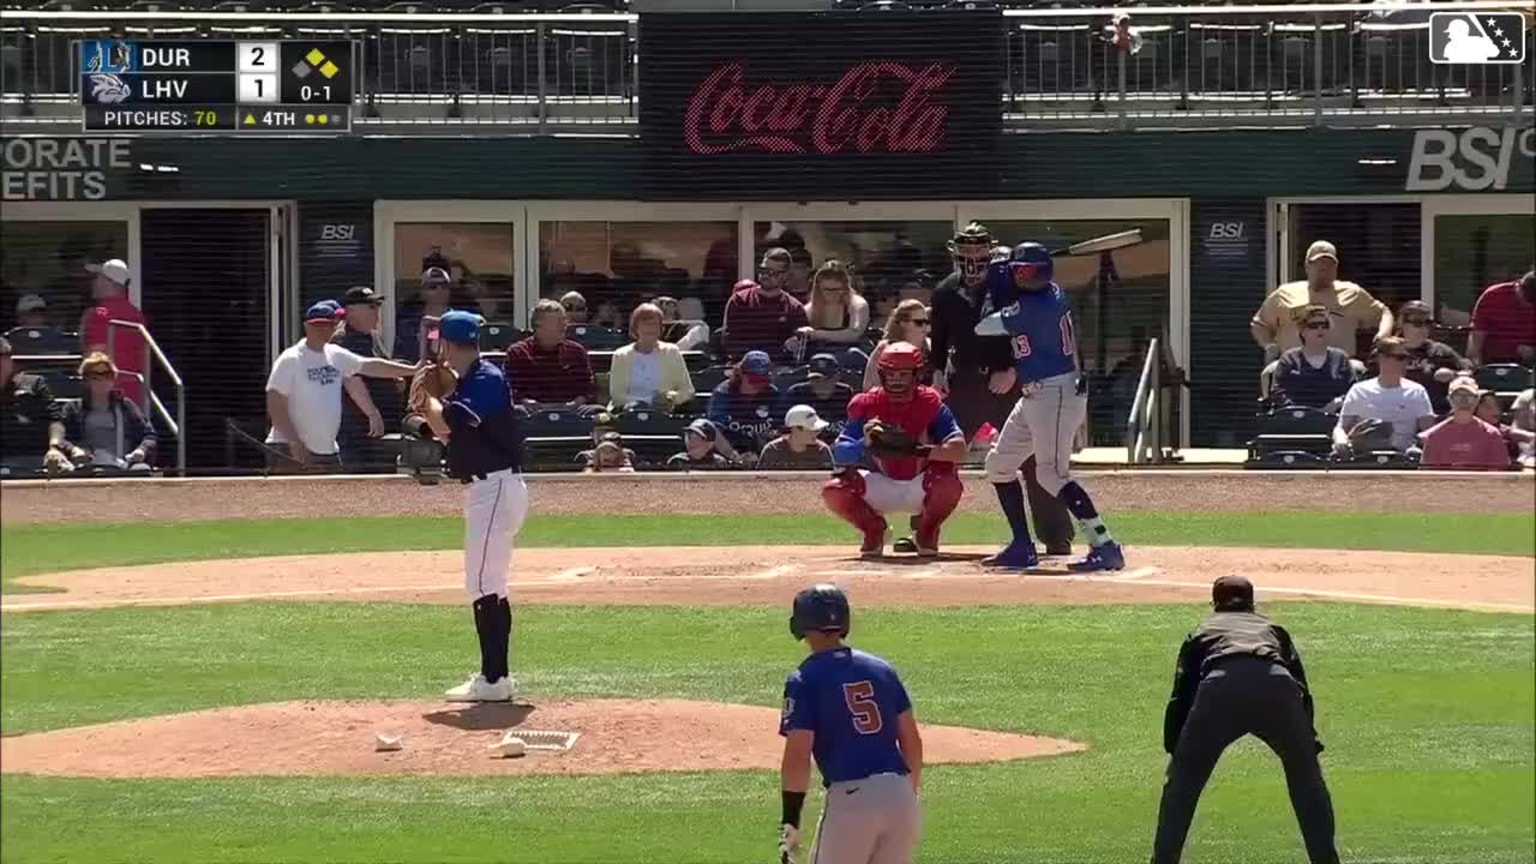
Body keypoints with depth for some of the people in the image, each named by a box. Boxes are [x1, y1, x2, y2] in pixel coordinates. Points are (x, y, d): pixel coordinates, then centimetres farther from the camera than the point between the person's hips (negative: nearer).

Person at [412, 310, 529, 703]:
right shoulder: (467, 381, 15)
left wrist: (428, 399, -6)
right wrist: (428, 401, 3)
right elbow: (445, 431, 19)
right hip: (485, 490, 11)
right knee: (490, 587, 14)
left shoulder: (486, 380, -15)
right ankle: (498, 676, 20)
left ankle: (493, 680, -13)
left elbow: (448, 423, -25)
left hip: (496, 488, -11)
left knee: (483, 586, -12)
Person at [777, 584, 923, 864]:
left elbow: (797, 758, -10)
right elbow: (912, 742, 13)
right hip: (899, 796, 5)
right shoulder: (882, 668, 13)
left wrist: (789, 822, -5)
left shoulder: (804, 680, -3)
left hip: (850, 800, -5)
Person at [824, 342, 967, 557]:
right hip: (882, 487, 2)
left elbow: (959, 449, -27)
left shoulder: (930, 403, -14)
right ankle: (874, 529, 8)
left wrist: (918, 451, -42)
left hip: (921, 488, -2)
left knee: (948, 479, -35)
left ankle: (927, 531, -3)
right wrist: (865, 444, -38)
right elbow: (839, 455, -16)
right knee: (833, 491, -24)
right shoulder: (867, 404, -10)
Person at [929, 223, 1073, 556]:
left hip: (1006, 384, -3)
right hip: (962, 384, 3)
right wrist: (938, 373, -3)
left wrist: (1013, 372, -15)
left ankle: (1057, 537, 1)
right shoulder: (946, 291, 5)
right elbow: (938, 339, 12)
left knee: (1033, 460, -4)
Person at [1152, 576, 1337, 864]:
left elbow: (1181, 697, 26)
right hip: (1277, 687, 1)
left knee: (1181, 785, 14)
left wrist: (1174, 752, 27)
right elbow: (1302, 691, 28)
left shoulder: (1202, 632, 37)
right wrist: (1309, 748, 27)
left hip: (1219, 687, -1)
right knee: (1307, 777, 22)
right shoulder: (1273, 629, 40)